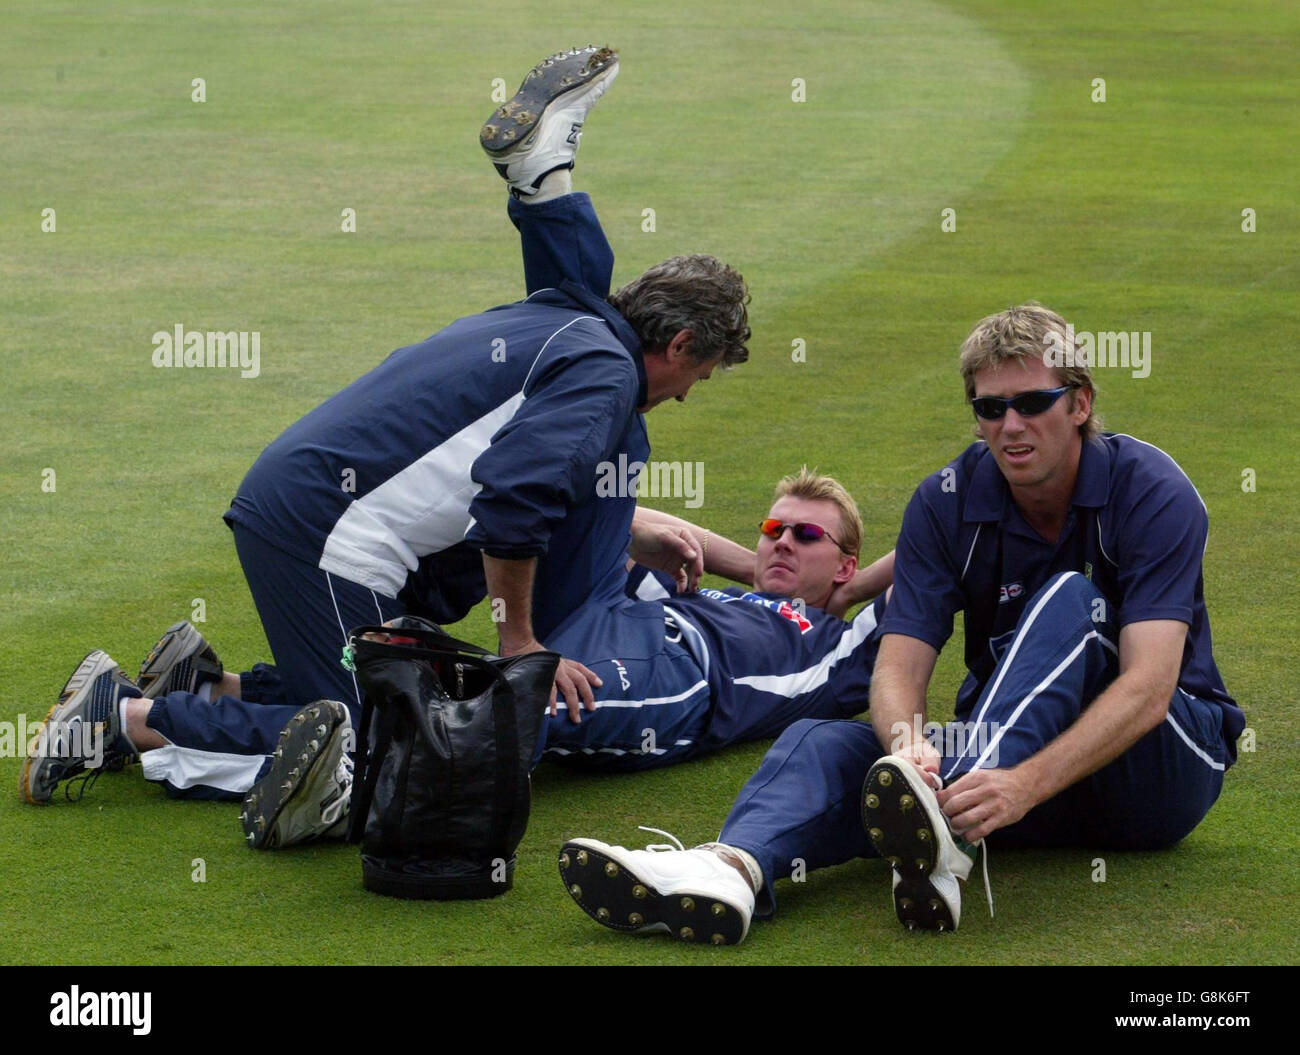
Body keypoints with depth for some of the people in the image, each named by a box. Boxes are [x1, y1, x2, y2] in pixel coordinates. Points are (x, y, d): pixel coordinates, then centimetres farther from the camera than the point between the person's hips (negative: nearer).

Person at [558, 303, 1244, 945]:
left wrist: (1025, 783, -44)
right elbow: (898, 667, -12)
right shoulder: (948, 501, -3)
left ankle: (949, 842, -54)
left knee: (1070, 601, -31)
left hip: (1168, 756, -4)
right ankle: (732, 867, -56)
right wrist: (909, 746, -38)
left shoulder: (1151, 490, -15)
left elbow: (1148, 685, -27)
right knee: (824, 742, -21)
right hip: (998, 753, 4)